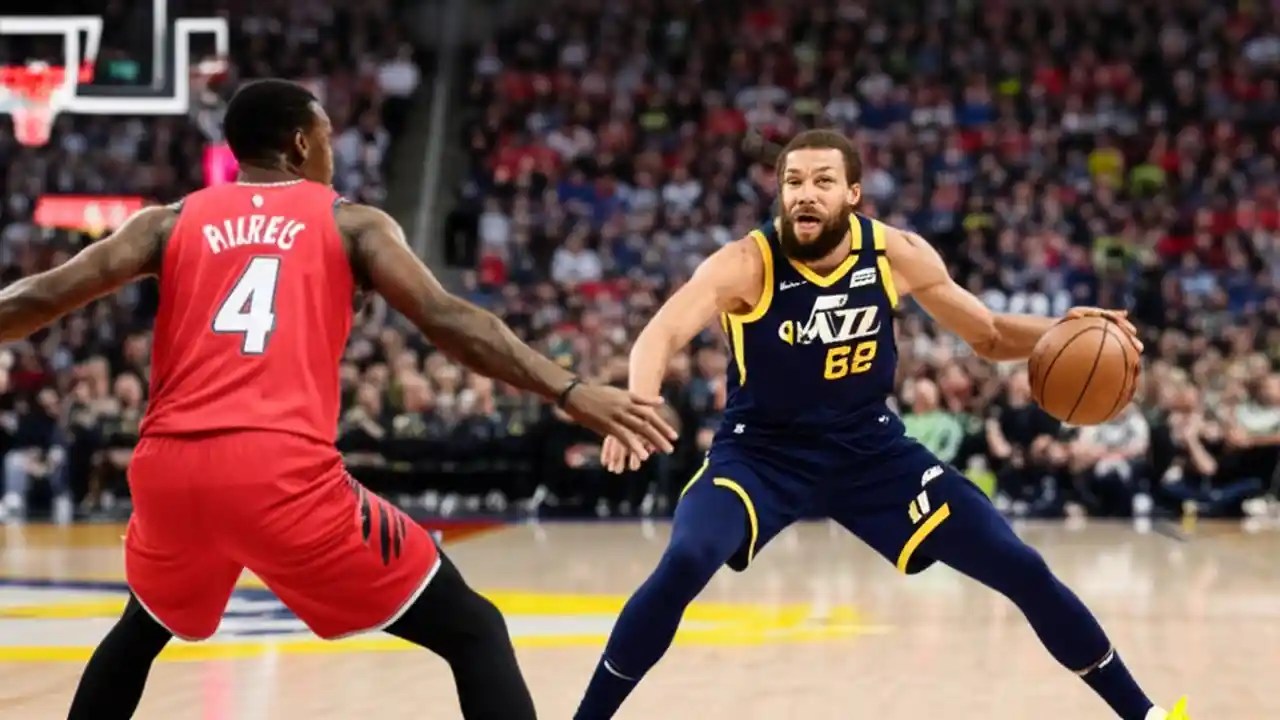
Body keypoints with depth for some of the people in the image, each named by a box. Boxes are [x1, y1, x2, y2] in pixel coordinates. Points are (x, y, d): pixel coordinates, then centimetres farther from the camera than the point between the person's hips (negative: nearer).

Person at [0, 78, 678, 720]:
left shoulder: (171, 220, 19)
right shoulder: (351, 222, 12)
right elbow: (444, 318, -1)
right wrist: (569, 392, -6)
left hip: (170, 469, 4)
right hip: (283, 472, -4)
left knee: (142, 629, 36)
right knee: (472, 631, 6)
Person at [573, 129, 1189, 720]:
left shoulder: (896, 254, -12)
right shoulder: (746, 264, -22)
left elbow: (989, 337, 3)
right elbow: (660, 335, -38)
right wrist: (638, 406, -60)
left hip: (872, 448, 3)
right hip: (762, 451, -3)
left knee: (1020, 568, -2)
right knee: (683, 564, -32)